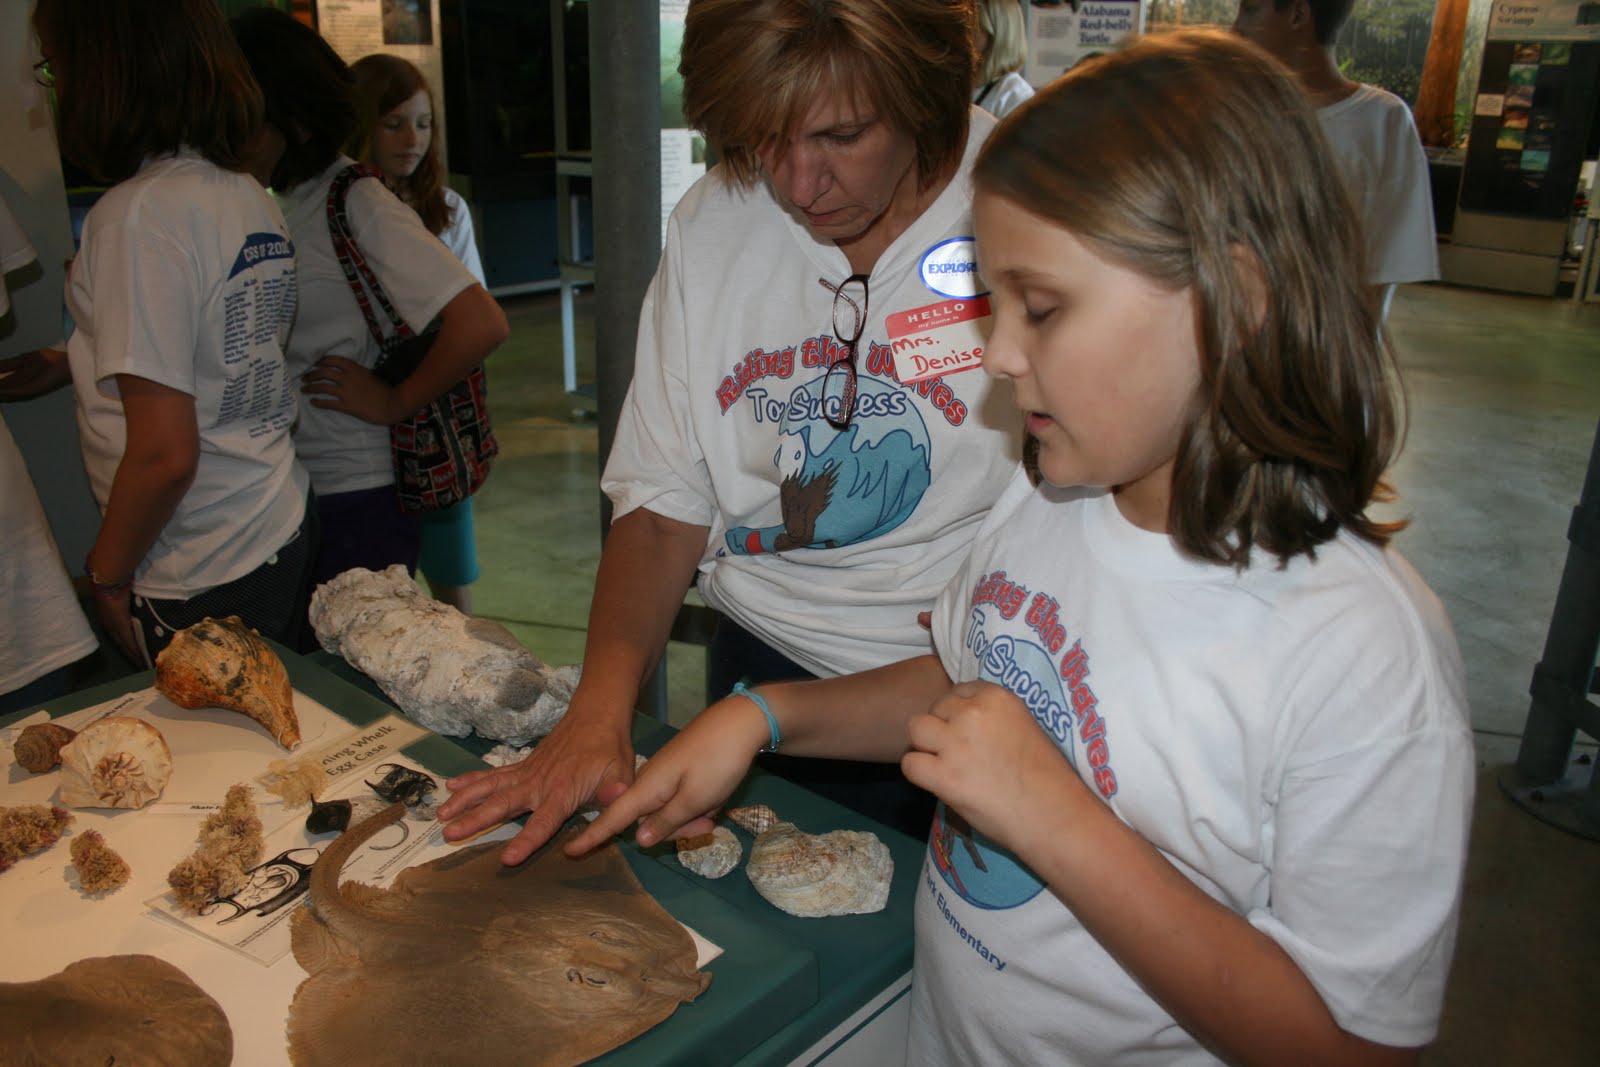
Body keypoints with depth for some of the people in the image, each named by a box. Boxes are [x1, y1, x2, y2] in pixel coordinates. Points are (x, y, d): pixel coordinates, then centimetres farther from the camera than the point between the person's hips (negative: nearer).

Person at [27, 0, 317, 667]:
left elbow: (164, 455, -22)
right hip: (285, 530, 8)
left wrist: (107, 574, -7)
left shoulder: (138, 216, -20)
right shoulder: (252, 197, 4)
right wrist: (78, 358, 23)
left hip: (199, 583, -8)